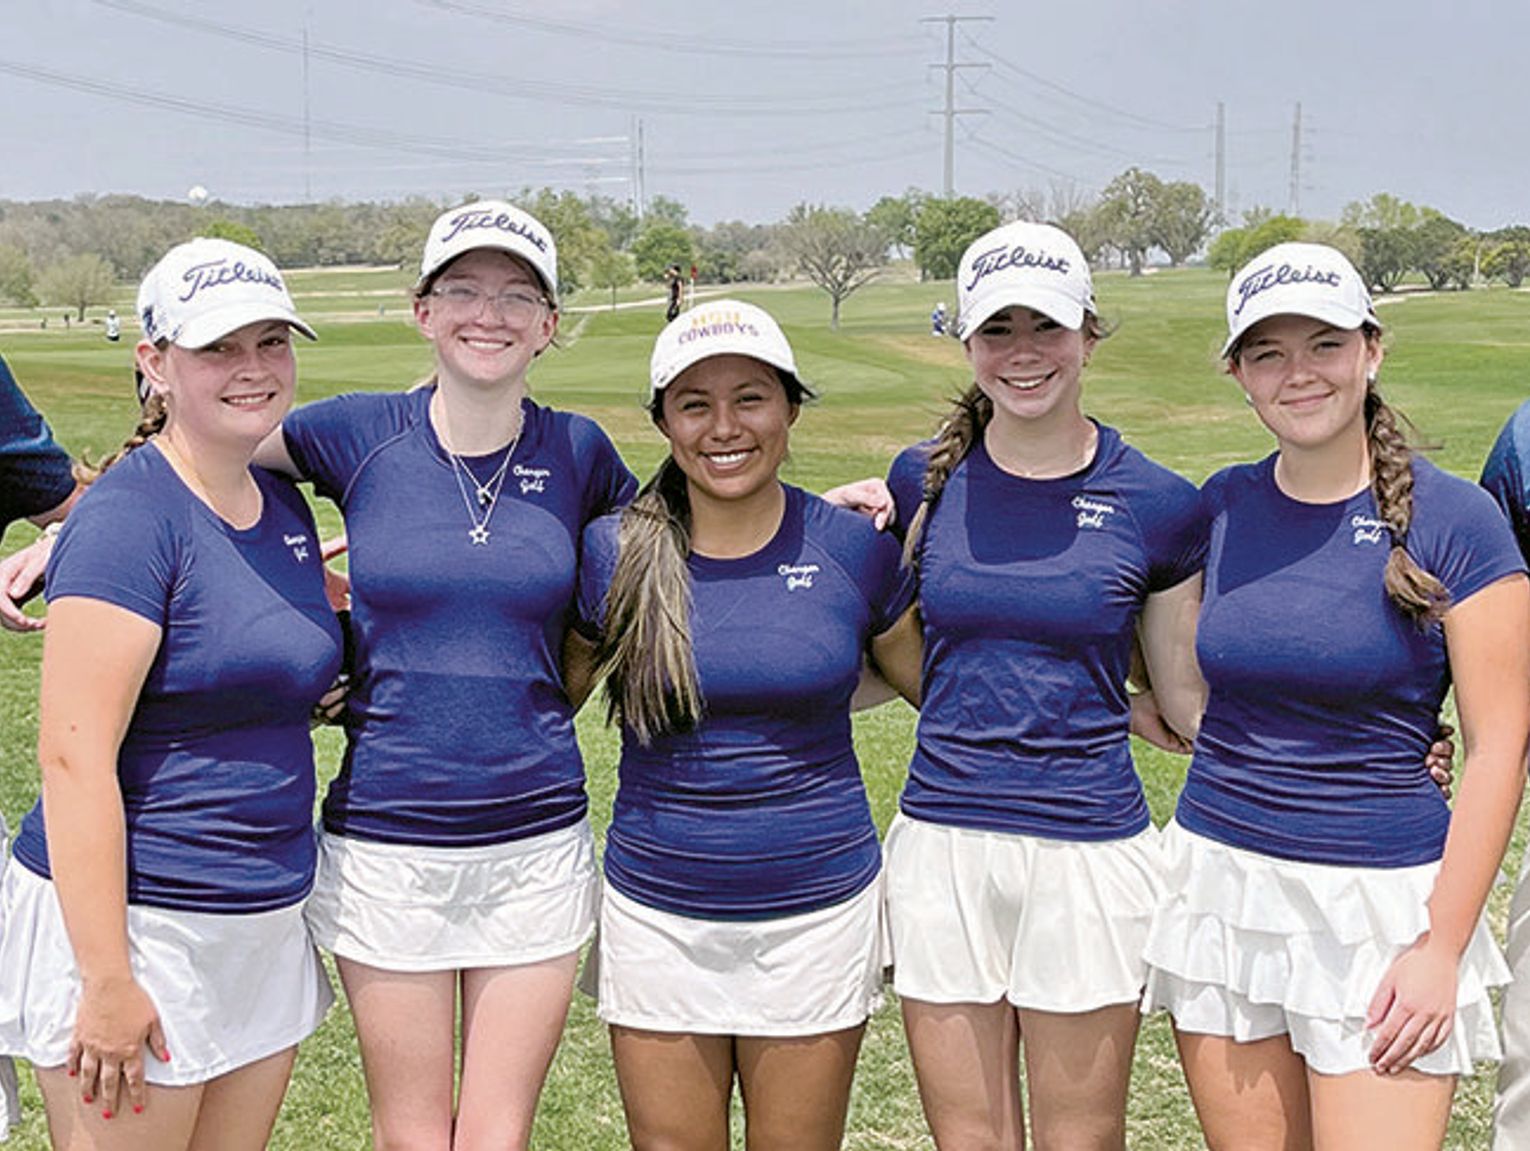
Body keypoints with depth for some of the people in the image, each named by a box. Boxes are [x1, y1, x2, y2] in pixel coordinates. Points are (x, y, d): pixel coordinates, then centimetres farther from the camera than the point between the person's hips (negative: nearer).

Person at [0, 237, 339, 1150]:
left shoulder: (285, 503, 9)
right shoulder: (128, 517, -15)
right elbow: (76, 759, -20)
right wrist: (107, 980, -21)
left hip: (266, 923, 8)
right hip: (131, 920, -7)